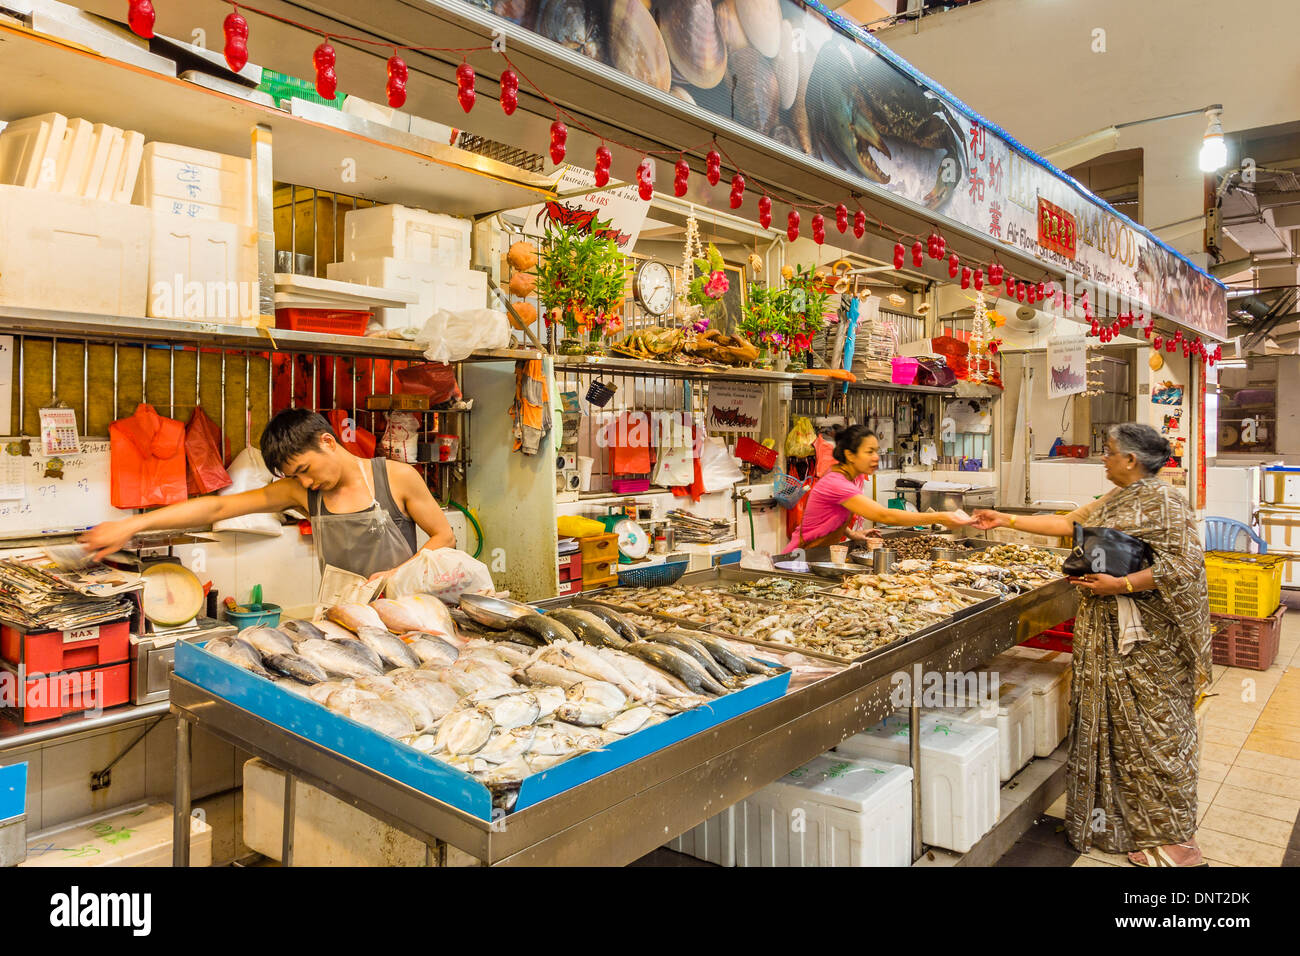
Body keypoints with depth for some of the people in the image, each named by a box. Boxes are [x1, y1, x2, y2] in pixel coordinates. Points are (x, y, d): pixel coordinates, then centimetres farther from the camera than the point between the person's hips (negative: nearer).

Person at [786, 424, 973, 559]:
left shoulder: (856, 478, 5)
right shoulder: (836, 483, -25)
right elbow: (884, 515, -33)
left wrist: (851, 534, 4)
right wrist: (938, 518, -32)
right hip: (807, 556, -9)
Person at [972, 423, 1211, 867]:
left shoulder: (1164, 502, -15)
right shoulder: (1114, 501, 14)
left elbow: (1183, 565, -21)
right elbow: (1067, 523, 20)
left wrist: (1119, 584, -23)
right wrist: (1006, 520, 19)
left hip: (1147, 638, -9)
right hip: (1107, 631, 9)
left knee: (1152, 729, 0)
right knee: (1112, 722, 14)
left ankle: (1173, 839, 13)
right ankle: (1121, 819, 29)